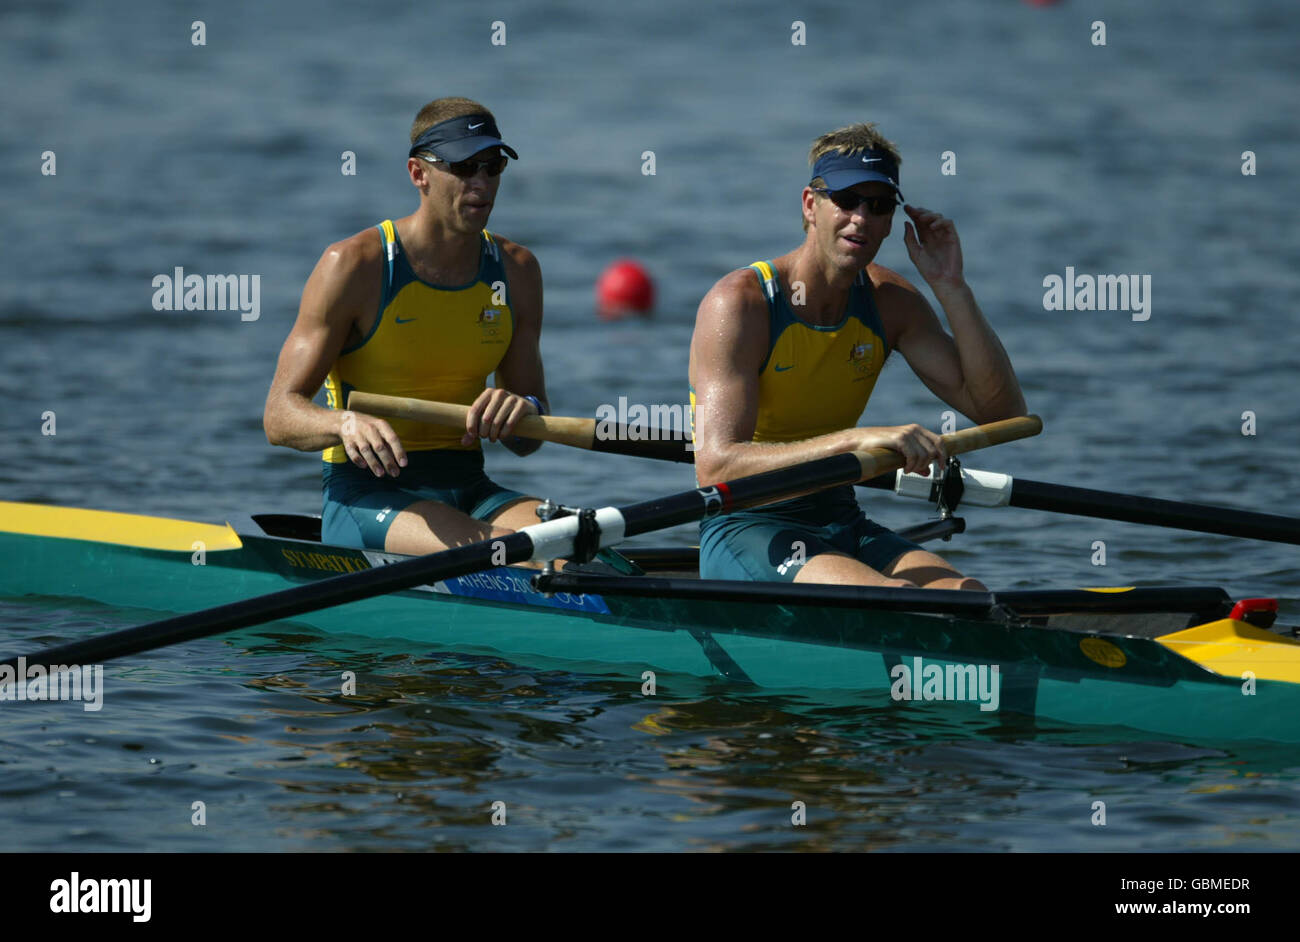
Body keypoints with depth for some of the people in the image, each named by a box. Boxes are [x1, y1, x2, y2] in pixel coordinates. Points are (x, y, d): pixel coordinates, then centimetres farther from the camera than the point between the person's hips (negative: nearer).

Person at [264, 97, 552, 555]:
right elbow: (279, 416, -9)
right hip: (366, 494, -5)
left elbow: (526, 442, 12)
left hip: (469, 487, 5)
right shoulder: (355, 264, -7)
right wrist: (347, 423, -32)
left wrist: (524, 412, -14)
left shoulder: (516, 269, 9)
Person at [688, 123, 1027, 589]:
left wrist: (950, 288, -7)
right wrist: (857, 439, -38)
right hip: (744, 532, -6)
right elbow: (716, 468, -27)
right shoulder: (738, 304, -15)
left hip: (842, 526, 6)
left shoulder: (889, 302, 5)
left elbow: (1002, 411, 3)